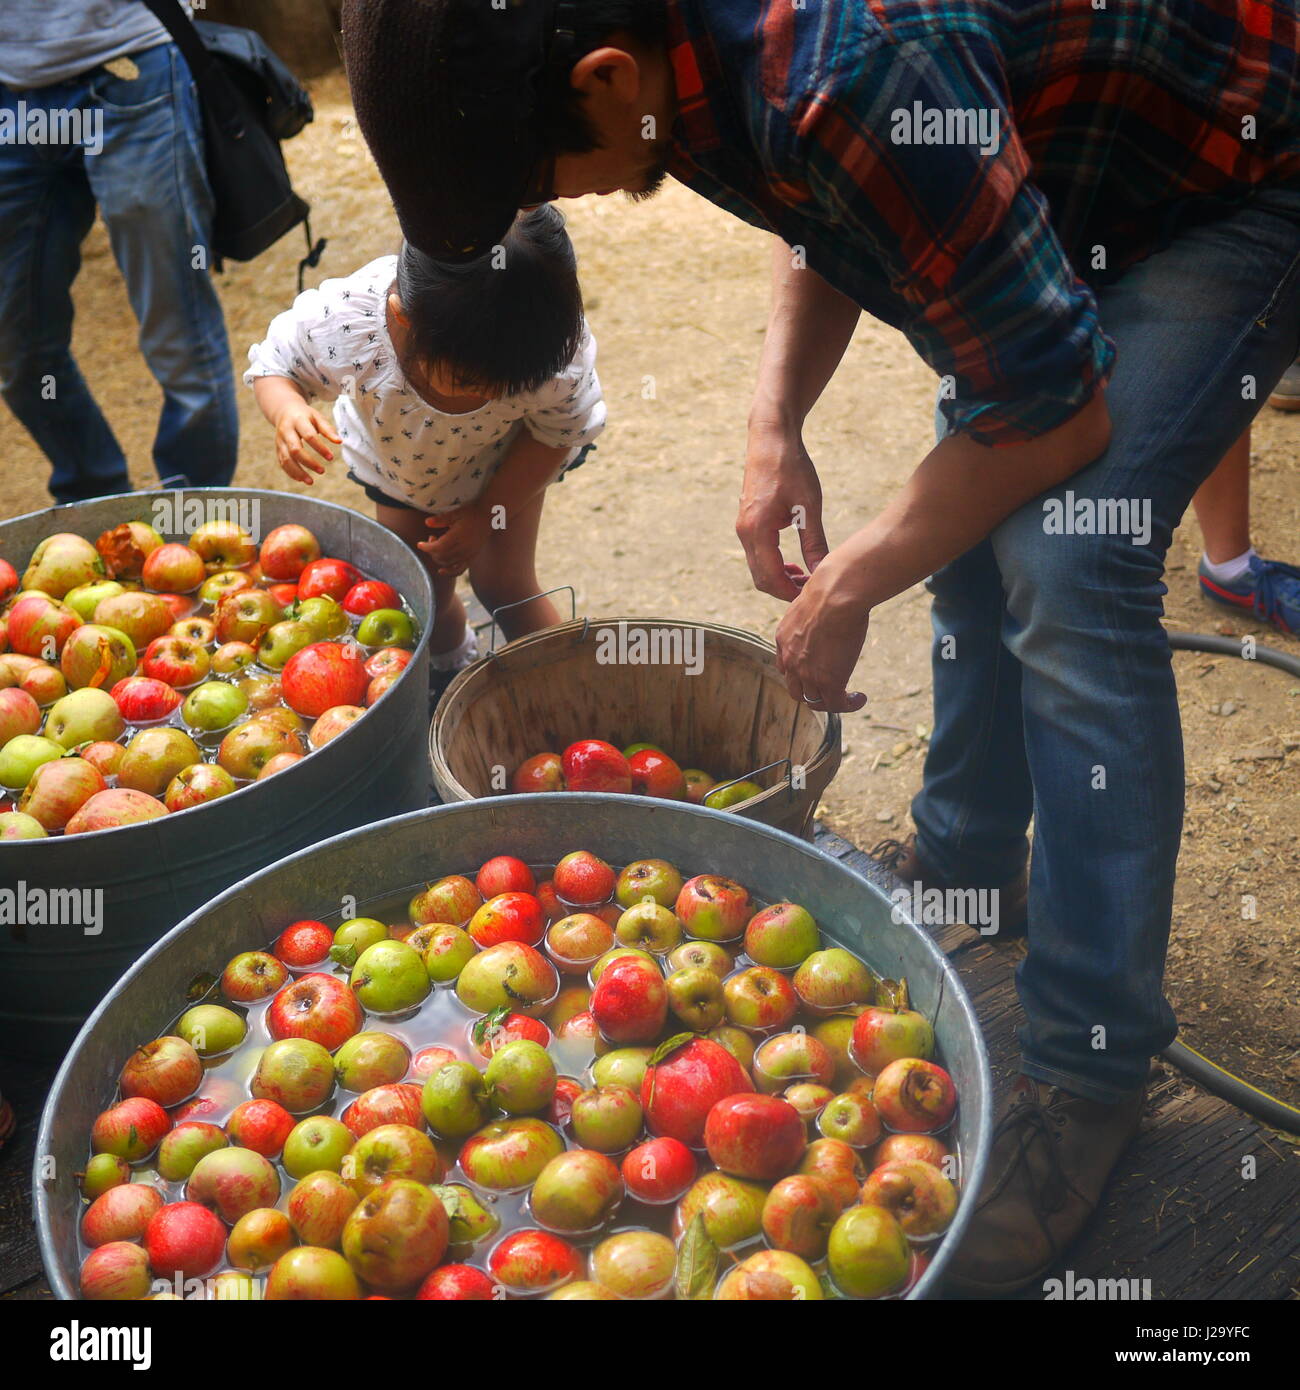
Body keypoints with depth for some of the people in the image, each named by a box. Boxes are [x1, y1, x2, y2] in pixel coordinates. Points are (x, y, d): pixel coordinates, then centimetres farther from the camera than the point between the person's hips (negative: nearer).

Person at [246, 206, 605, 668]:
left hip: (504, 462, -1)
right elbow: (272, 366, -19)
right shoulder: (342, 324, -42)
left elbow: (558, 433, -19)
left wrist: (485, 514, -20)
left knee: (503, 586, -3)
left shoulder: (556, 344, -40)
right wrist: (286, 410, -43)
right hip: (397, 463, 1)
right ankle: (450, 670, 44)